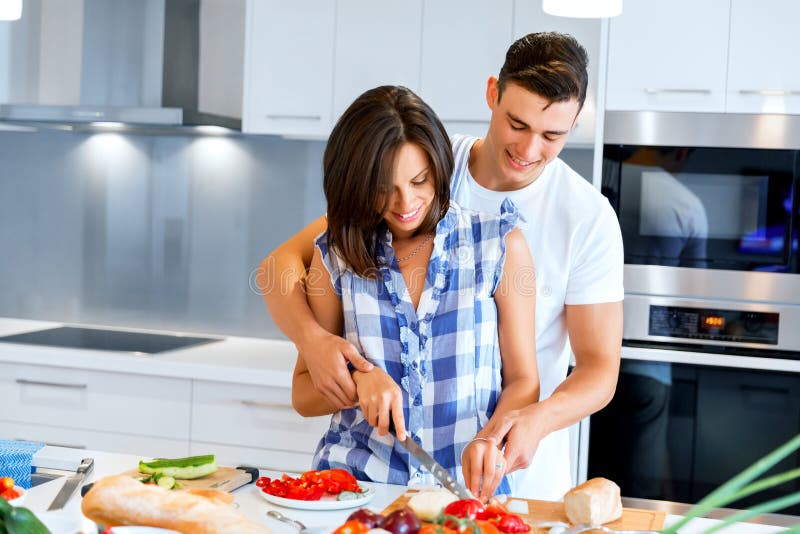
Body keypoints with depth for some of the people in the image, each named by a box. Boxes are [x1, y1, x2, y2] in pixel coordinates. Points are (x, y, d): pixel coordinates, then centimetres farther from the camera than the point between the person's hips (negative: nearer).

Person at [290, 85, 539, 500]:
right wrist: (359, 378, -10)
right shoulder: (336, 254, 5)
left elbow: (522, 383, 5)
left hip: (466, 486, -1)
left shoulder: (501, 245, 1)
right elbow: (303, 395, 10)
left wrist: (491, 441, -15)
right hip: (354, 478, 1)